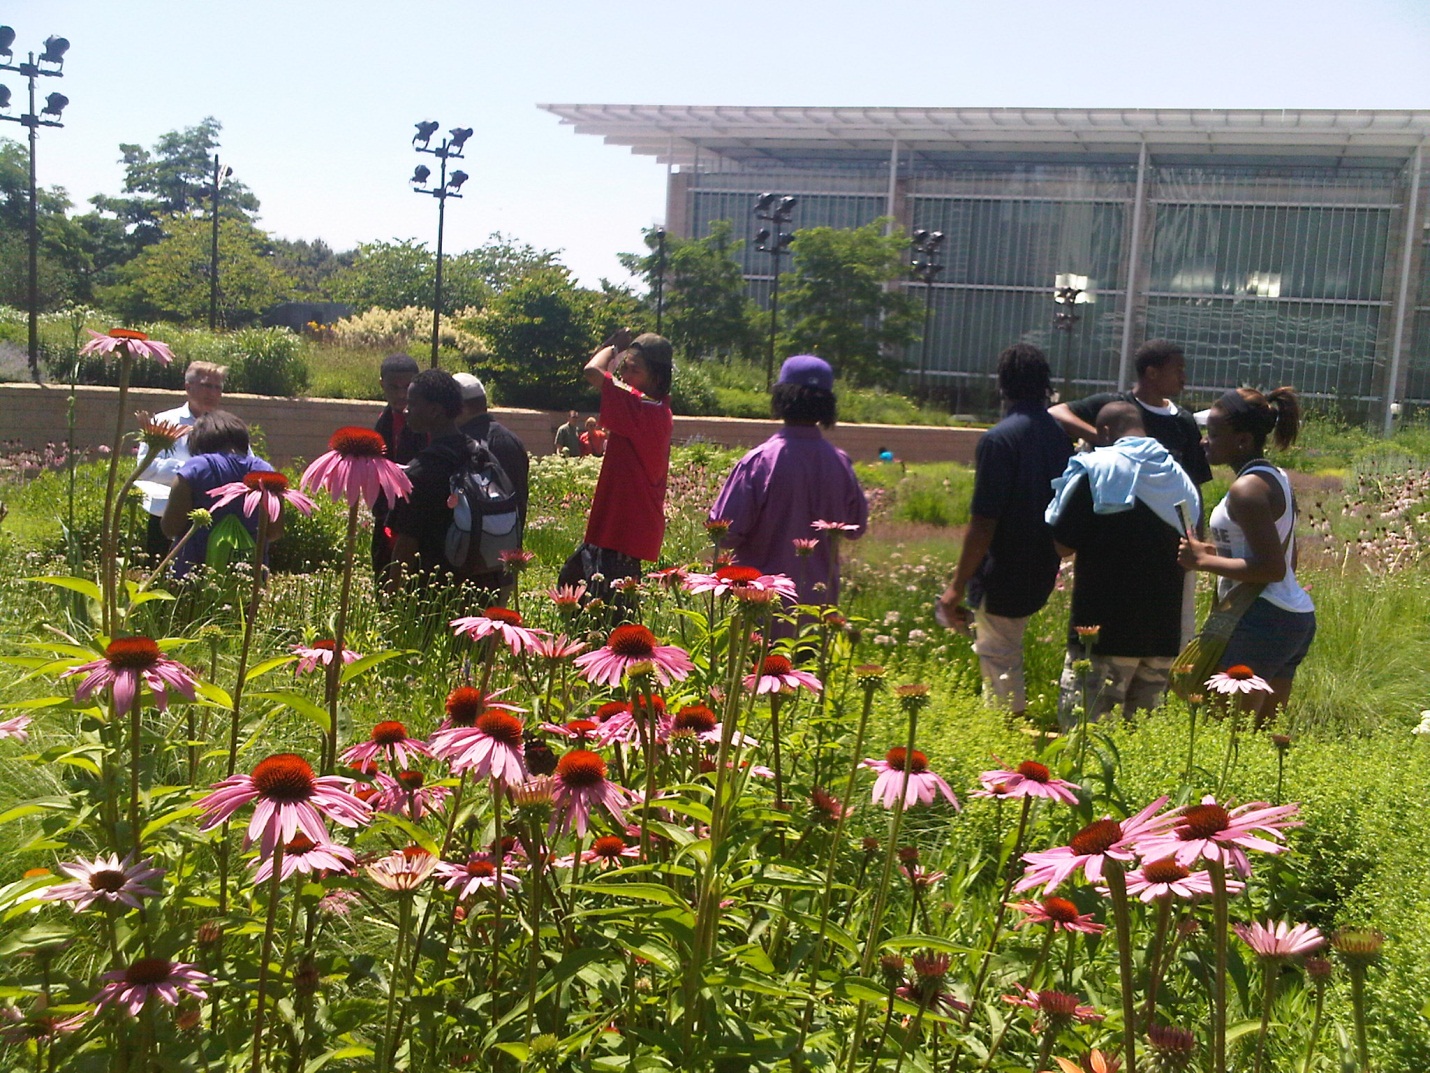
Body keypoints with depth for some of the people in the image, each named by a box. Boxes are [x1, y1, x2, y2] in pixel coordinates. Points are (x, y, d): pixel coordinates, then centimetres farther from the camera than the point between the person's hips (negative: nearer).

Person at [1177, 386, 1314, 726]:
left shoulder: (1246, 489, -15)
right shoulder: (1276, 479, 15)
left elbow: (1272, 568, -21)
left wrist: (1203, 560, -15)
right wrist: (1219, 551, 15)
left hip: (1263, 620, -11)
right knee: (1262, 729, 16)